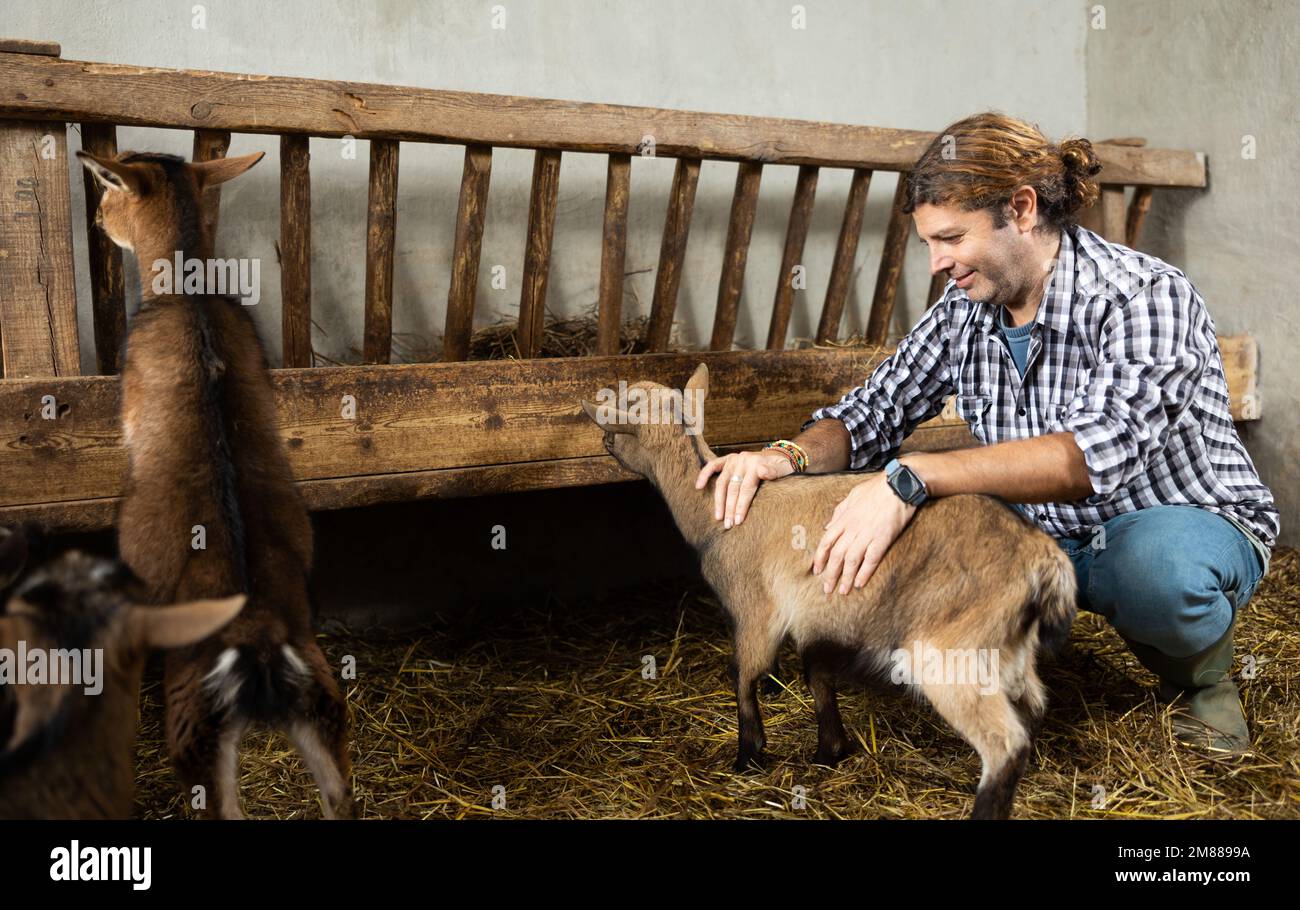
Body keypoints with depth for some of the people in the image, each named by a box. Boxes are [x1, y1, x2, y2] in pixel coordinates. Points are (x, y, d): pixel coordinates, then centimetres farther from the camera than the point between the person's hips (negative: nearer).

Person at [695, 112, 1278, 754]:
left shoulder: (1147, 295, -24)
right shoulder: (963, 312, -4)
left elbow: (1100, 450, -40)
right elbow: (870, 414, -1)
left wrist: (911, 478, -50)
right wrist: (789, 455, -25)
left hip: (1187, 521, -4)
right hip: (1047, 535, 5)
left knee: (1158, 563, -40)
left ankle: (1199, 673, -3)